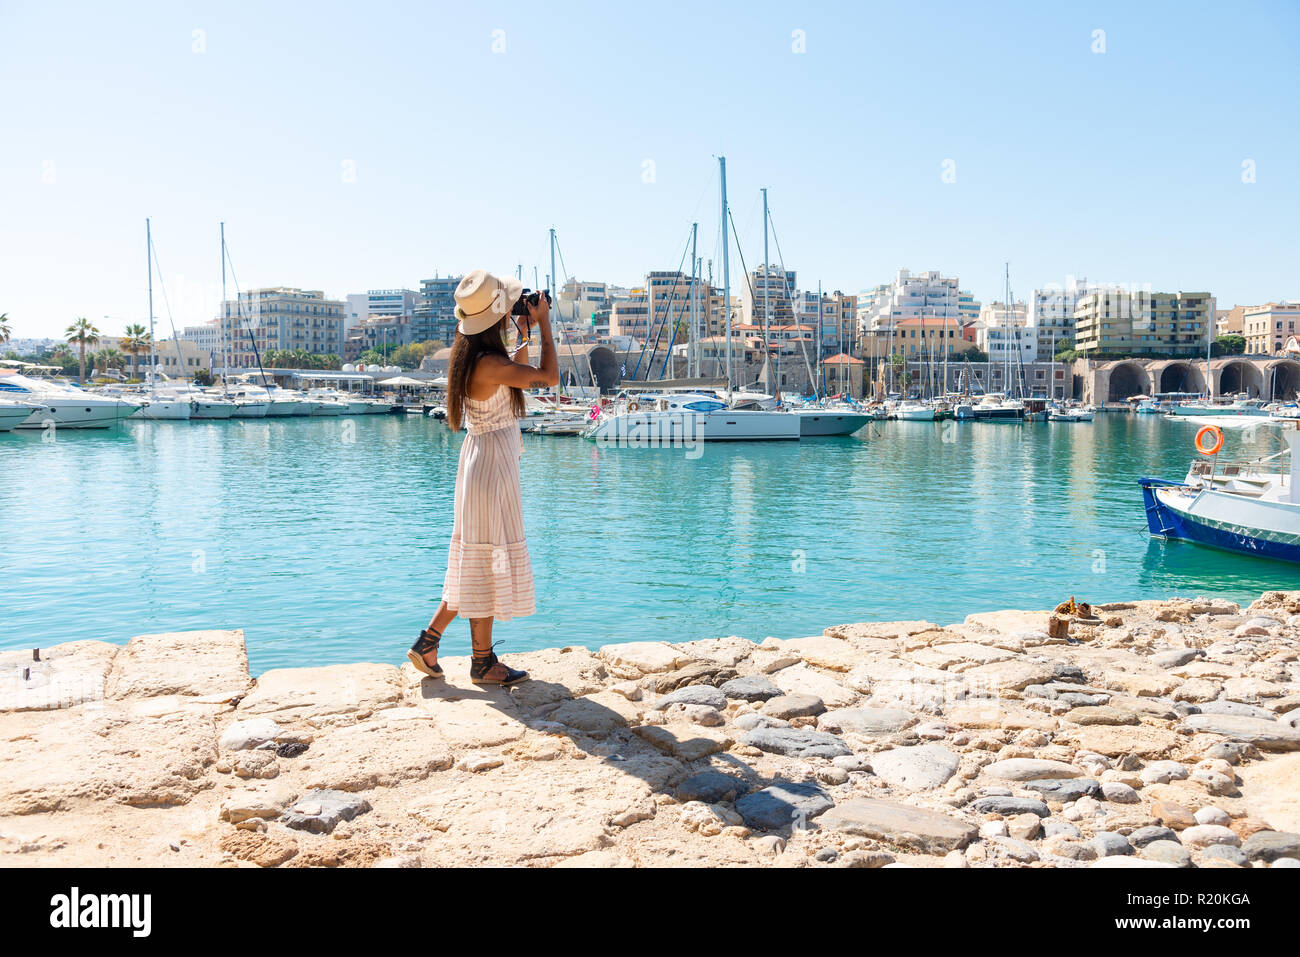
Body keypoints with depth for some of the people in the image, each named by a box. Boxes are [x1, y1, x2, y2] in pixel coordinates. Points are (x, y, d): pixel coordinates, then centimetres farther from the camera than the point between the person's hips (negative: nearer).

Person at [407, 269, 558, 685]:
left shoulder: (470, 356, 7)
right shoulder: (488, 363, -22)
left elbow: (513, 379, 21)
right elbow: (550, 377, -18)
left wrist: (523, 339, 12)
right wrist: (543, 324, -8)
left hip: (480, 459, 10)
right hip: (493, 462, -10)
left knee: (475, 564, 18)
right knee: (487, 561, 2)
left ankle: (427, 643, 21)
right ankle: (482, 662, 14)